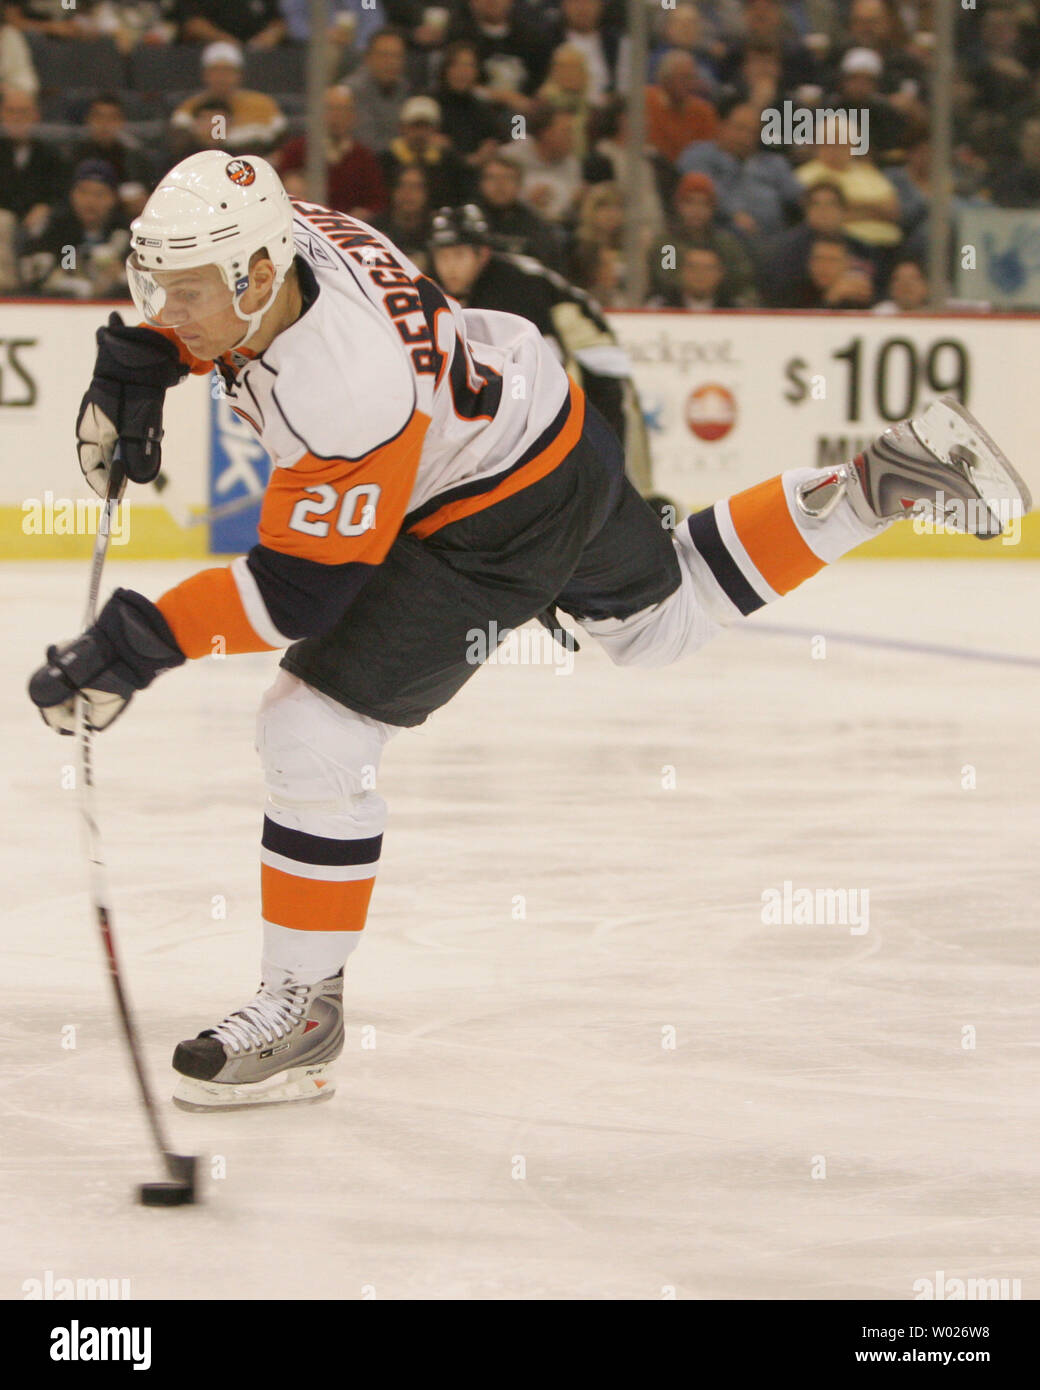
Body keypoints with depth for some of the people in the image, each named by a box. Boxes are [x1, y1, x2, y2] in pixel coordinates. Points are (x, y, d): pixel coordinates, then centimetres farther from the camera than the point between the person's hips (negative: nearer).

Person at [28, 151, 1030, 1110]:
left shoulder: (346, 389, -38)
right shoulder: (272, 234, -16)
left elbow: (304, 590, -31)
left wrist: (141, 641, -34)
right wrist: (134, 365, -5)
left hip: (502, 517, -10)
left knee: (312, 732, -11)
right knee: (661, 620, 30)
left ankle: (303, 1008, 1)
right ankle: (877, 484, 29)